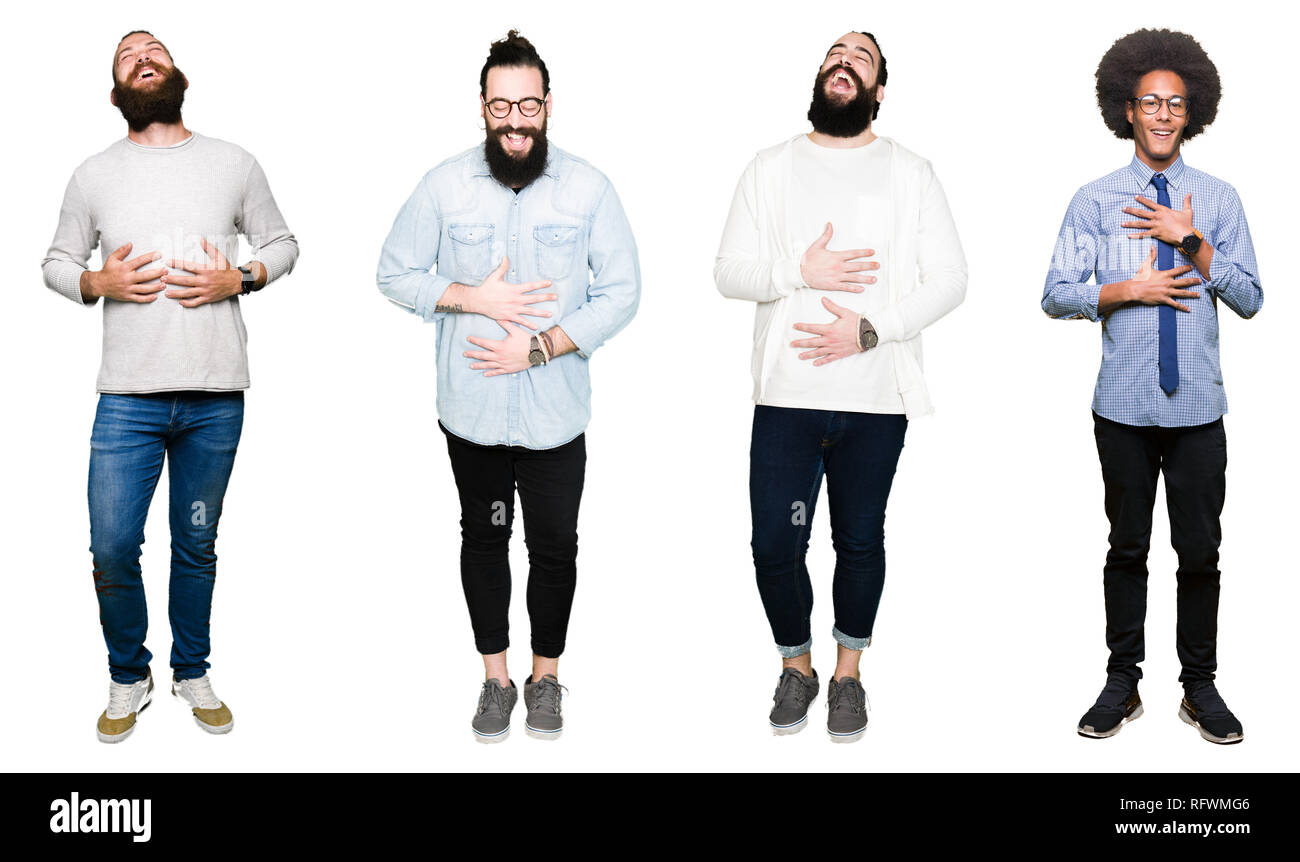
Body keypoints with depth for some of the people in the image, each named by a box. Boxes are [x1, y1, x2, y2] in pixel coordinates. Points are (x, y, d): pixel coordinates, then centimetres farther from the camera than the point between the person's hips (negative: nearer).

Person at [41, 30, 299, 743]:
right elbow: (56, 263, 14)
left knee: (196, 546, 12)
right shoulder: (94, 175, 6)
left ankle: (192, 671, 31)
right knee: (113, 549, -1)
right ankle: (128, 677, 22)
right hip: (128, 396, 0)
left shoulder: (234, 164, 6)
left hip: (217, 397, 0)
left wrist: (238, 279, -6)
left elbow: (281, 244, 13)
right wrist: (99, 282, -7)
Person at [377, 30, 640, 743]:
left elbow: (622, 290, -4)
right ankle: (495, 678, 30)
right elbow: (395, 273, 3)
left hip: (557, 413, -1)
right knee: (483, 540, 14)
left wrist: (540, 345, -15)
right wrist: (475, 298, -13)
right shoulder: (444, 185, -3)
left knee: (554, 547, 9)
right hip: (471, 410, 1)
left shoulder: (589, 188, -5)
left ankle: (545, 677, 30)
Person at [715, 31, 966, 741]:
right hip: (786, 395, 1)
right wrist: (800, 271, -15)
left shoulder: (910, 173, 5)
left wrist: (869, 329, -14)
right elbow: (729, 272, 3)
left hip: (876, 399, 0)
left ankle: (848, 673, 29)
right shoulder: (771, 168, 8)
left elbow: (949, 280, -1)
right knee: (774, 544, 0)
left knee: (859, 541, 9)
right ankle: (796, 667, 24)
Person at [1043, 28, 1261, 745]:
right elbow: (1056, 295, -2)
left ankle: (1200, 686, 18)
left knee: (1200, 551, 5)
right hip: (1124, 404, -1)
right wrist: (1129, 290, -14)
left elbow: (1250, 298, 0)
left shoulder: (1218, 199, 7)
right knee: (1127, 546, 9)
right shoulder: (1095, 201, 3)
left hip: (1198, 406, 1)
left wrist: (1191, 242, -10)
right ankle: (1123, 683, 19)